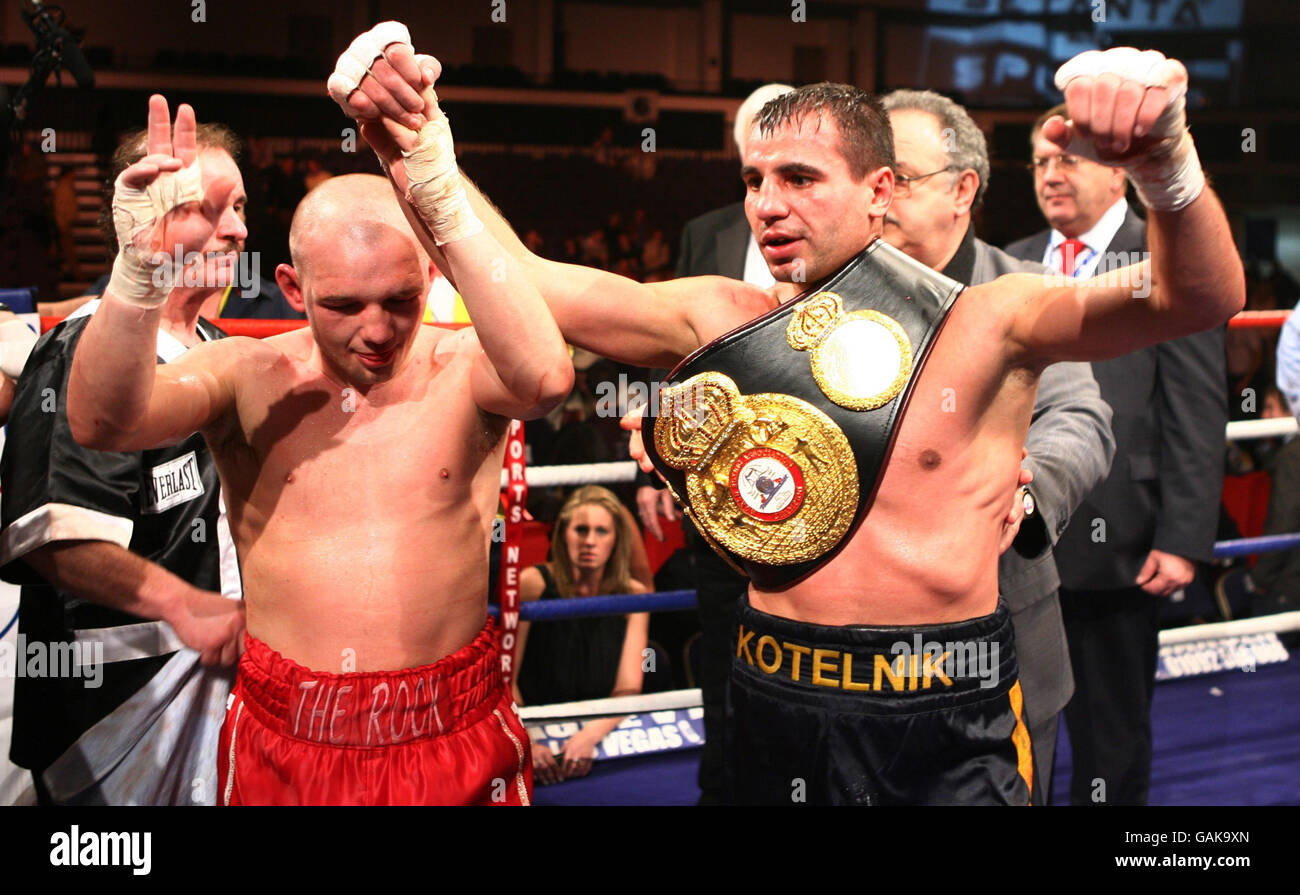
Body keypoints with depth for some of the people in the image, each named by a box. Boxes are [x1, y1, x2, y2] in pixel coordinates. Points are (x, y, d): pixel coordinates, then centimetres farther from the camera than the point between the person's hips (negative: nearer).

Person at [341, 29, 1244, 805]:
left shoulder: (983, 323, -7)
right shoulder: (726, 320, 2)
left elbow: (1201, 299, -20)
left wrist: (1164, 158, -40)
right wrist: (407, 139, -14)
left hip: (948, 728, -2)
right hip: (777, 710, 3)